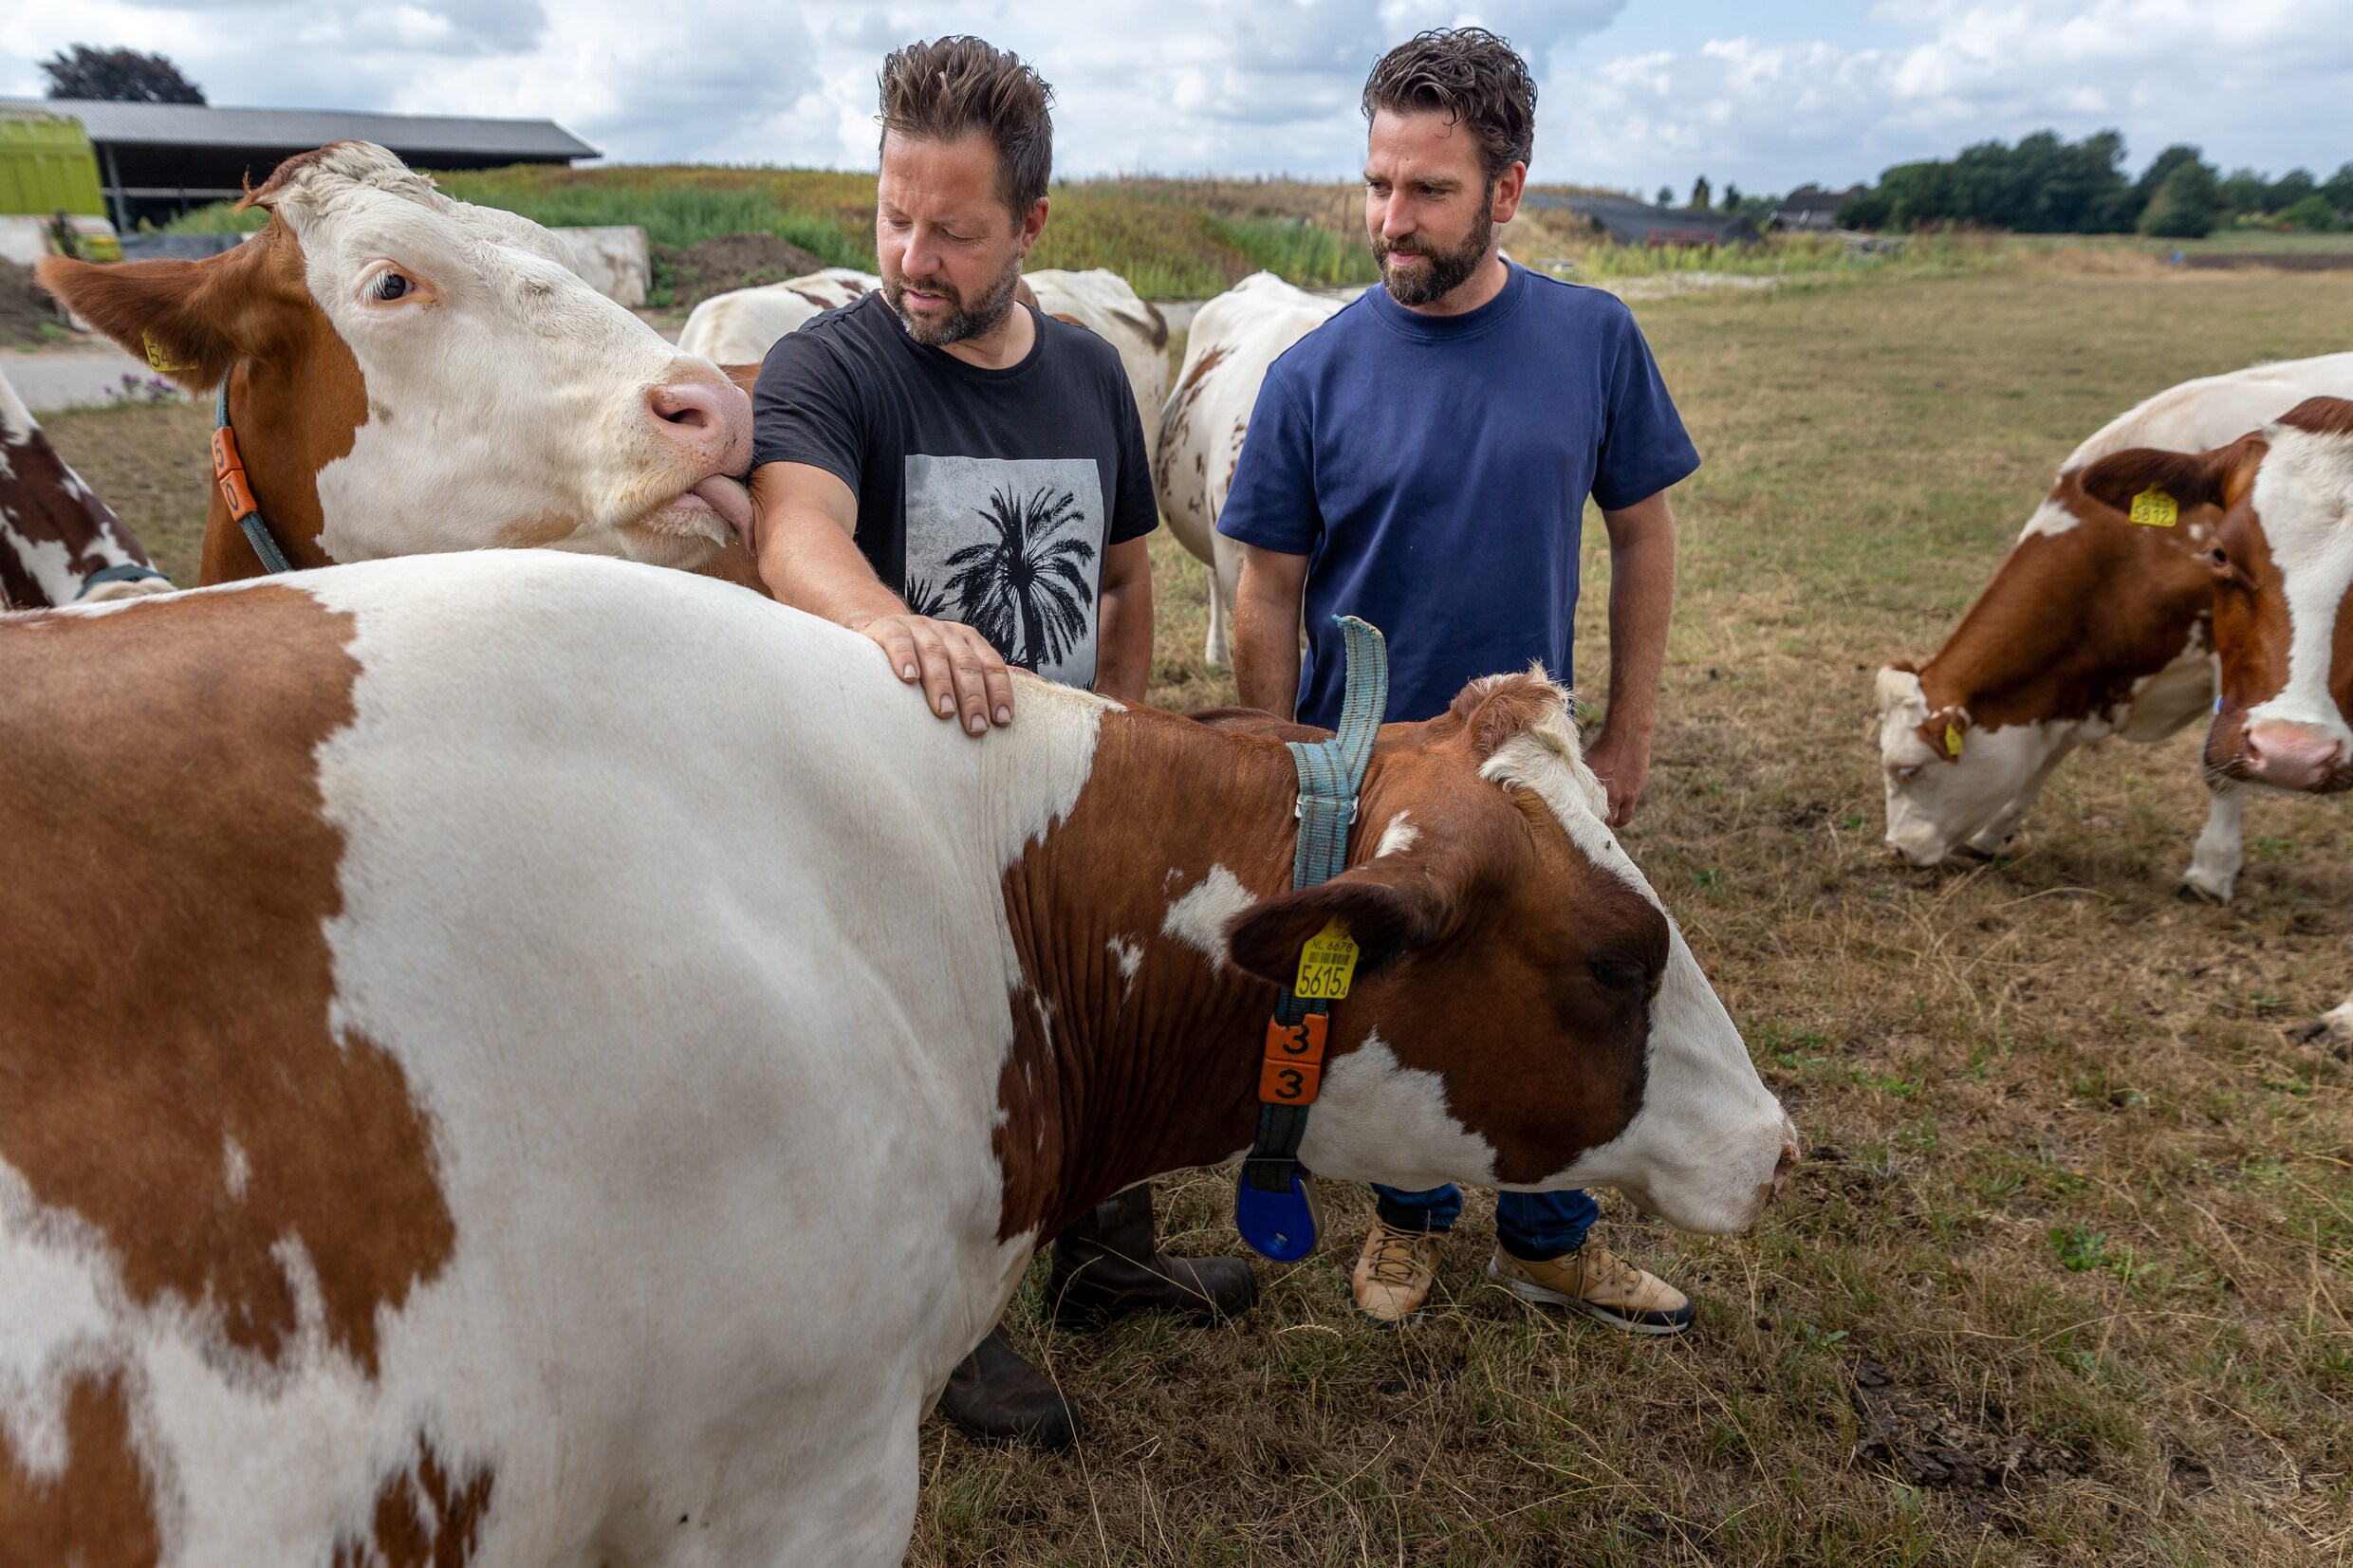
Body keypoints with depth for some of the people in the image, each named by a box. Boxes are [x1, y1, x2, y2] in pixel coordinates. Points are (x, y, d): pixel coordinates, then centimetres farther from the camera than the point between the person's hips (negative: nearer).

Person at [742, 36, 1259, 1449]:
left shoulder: (1090, 373, 3)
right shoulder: (828, 365, -14)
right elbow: (796, 531, -36)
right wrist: (890, 623, -56)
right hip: (900, 801, -5)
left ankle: (1106, 1257, 48)